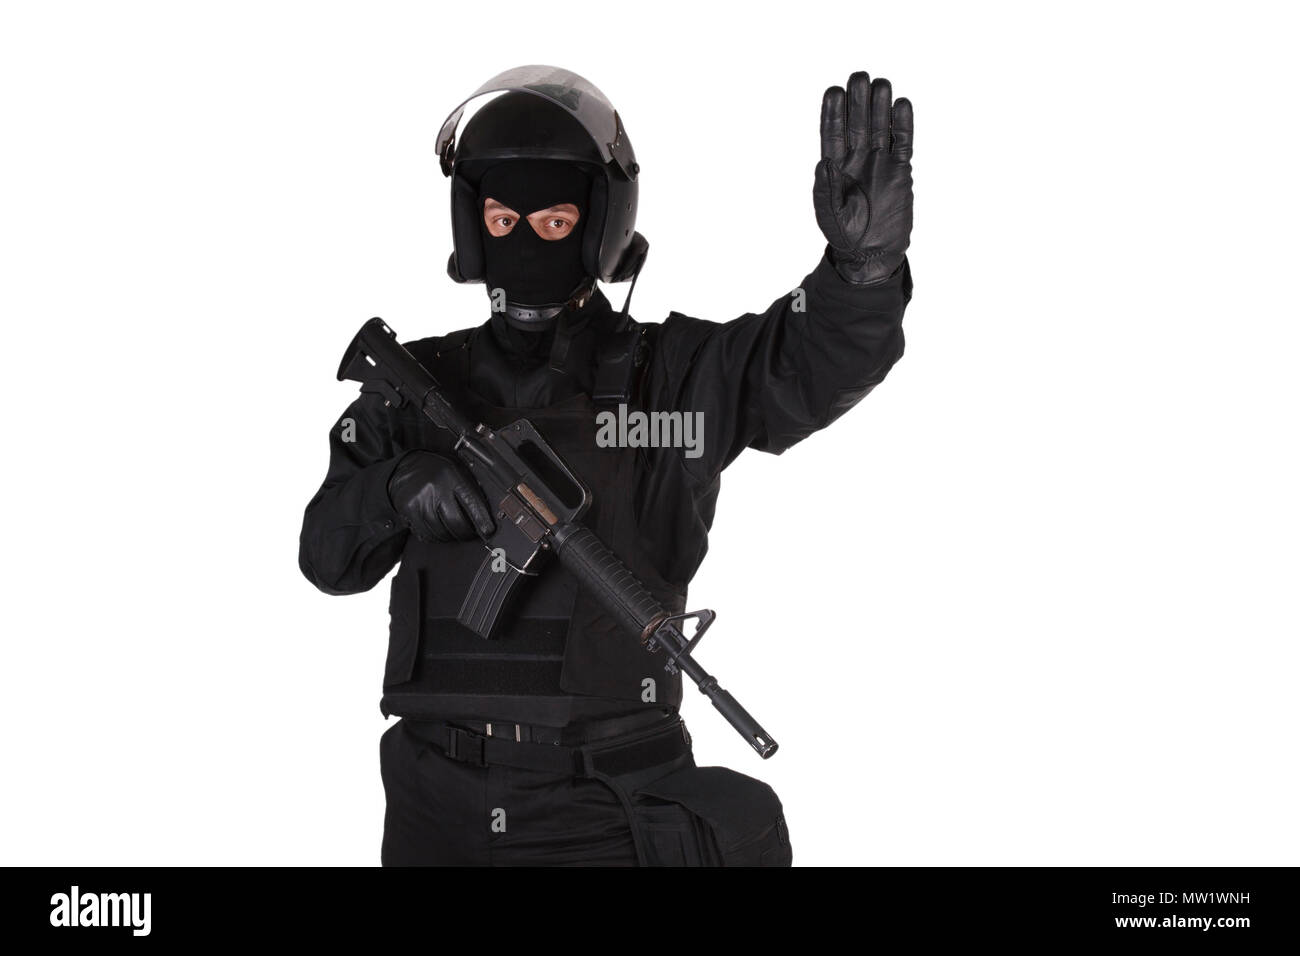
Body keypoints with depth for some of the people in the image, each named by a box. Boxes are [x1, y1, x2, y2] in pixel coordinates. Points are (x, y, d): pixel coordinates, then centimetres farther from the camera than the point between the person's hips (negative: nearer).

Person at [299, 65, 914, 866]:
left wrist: (866, 254, -40)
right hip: (438, 801, 3)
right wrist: (395, 486, -17)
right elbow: (329, 557, 6)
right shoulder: (421, 387, 7)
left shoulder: (673, 373, -2)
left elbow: (819, 359, -18)